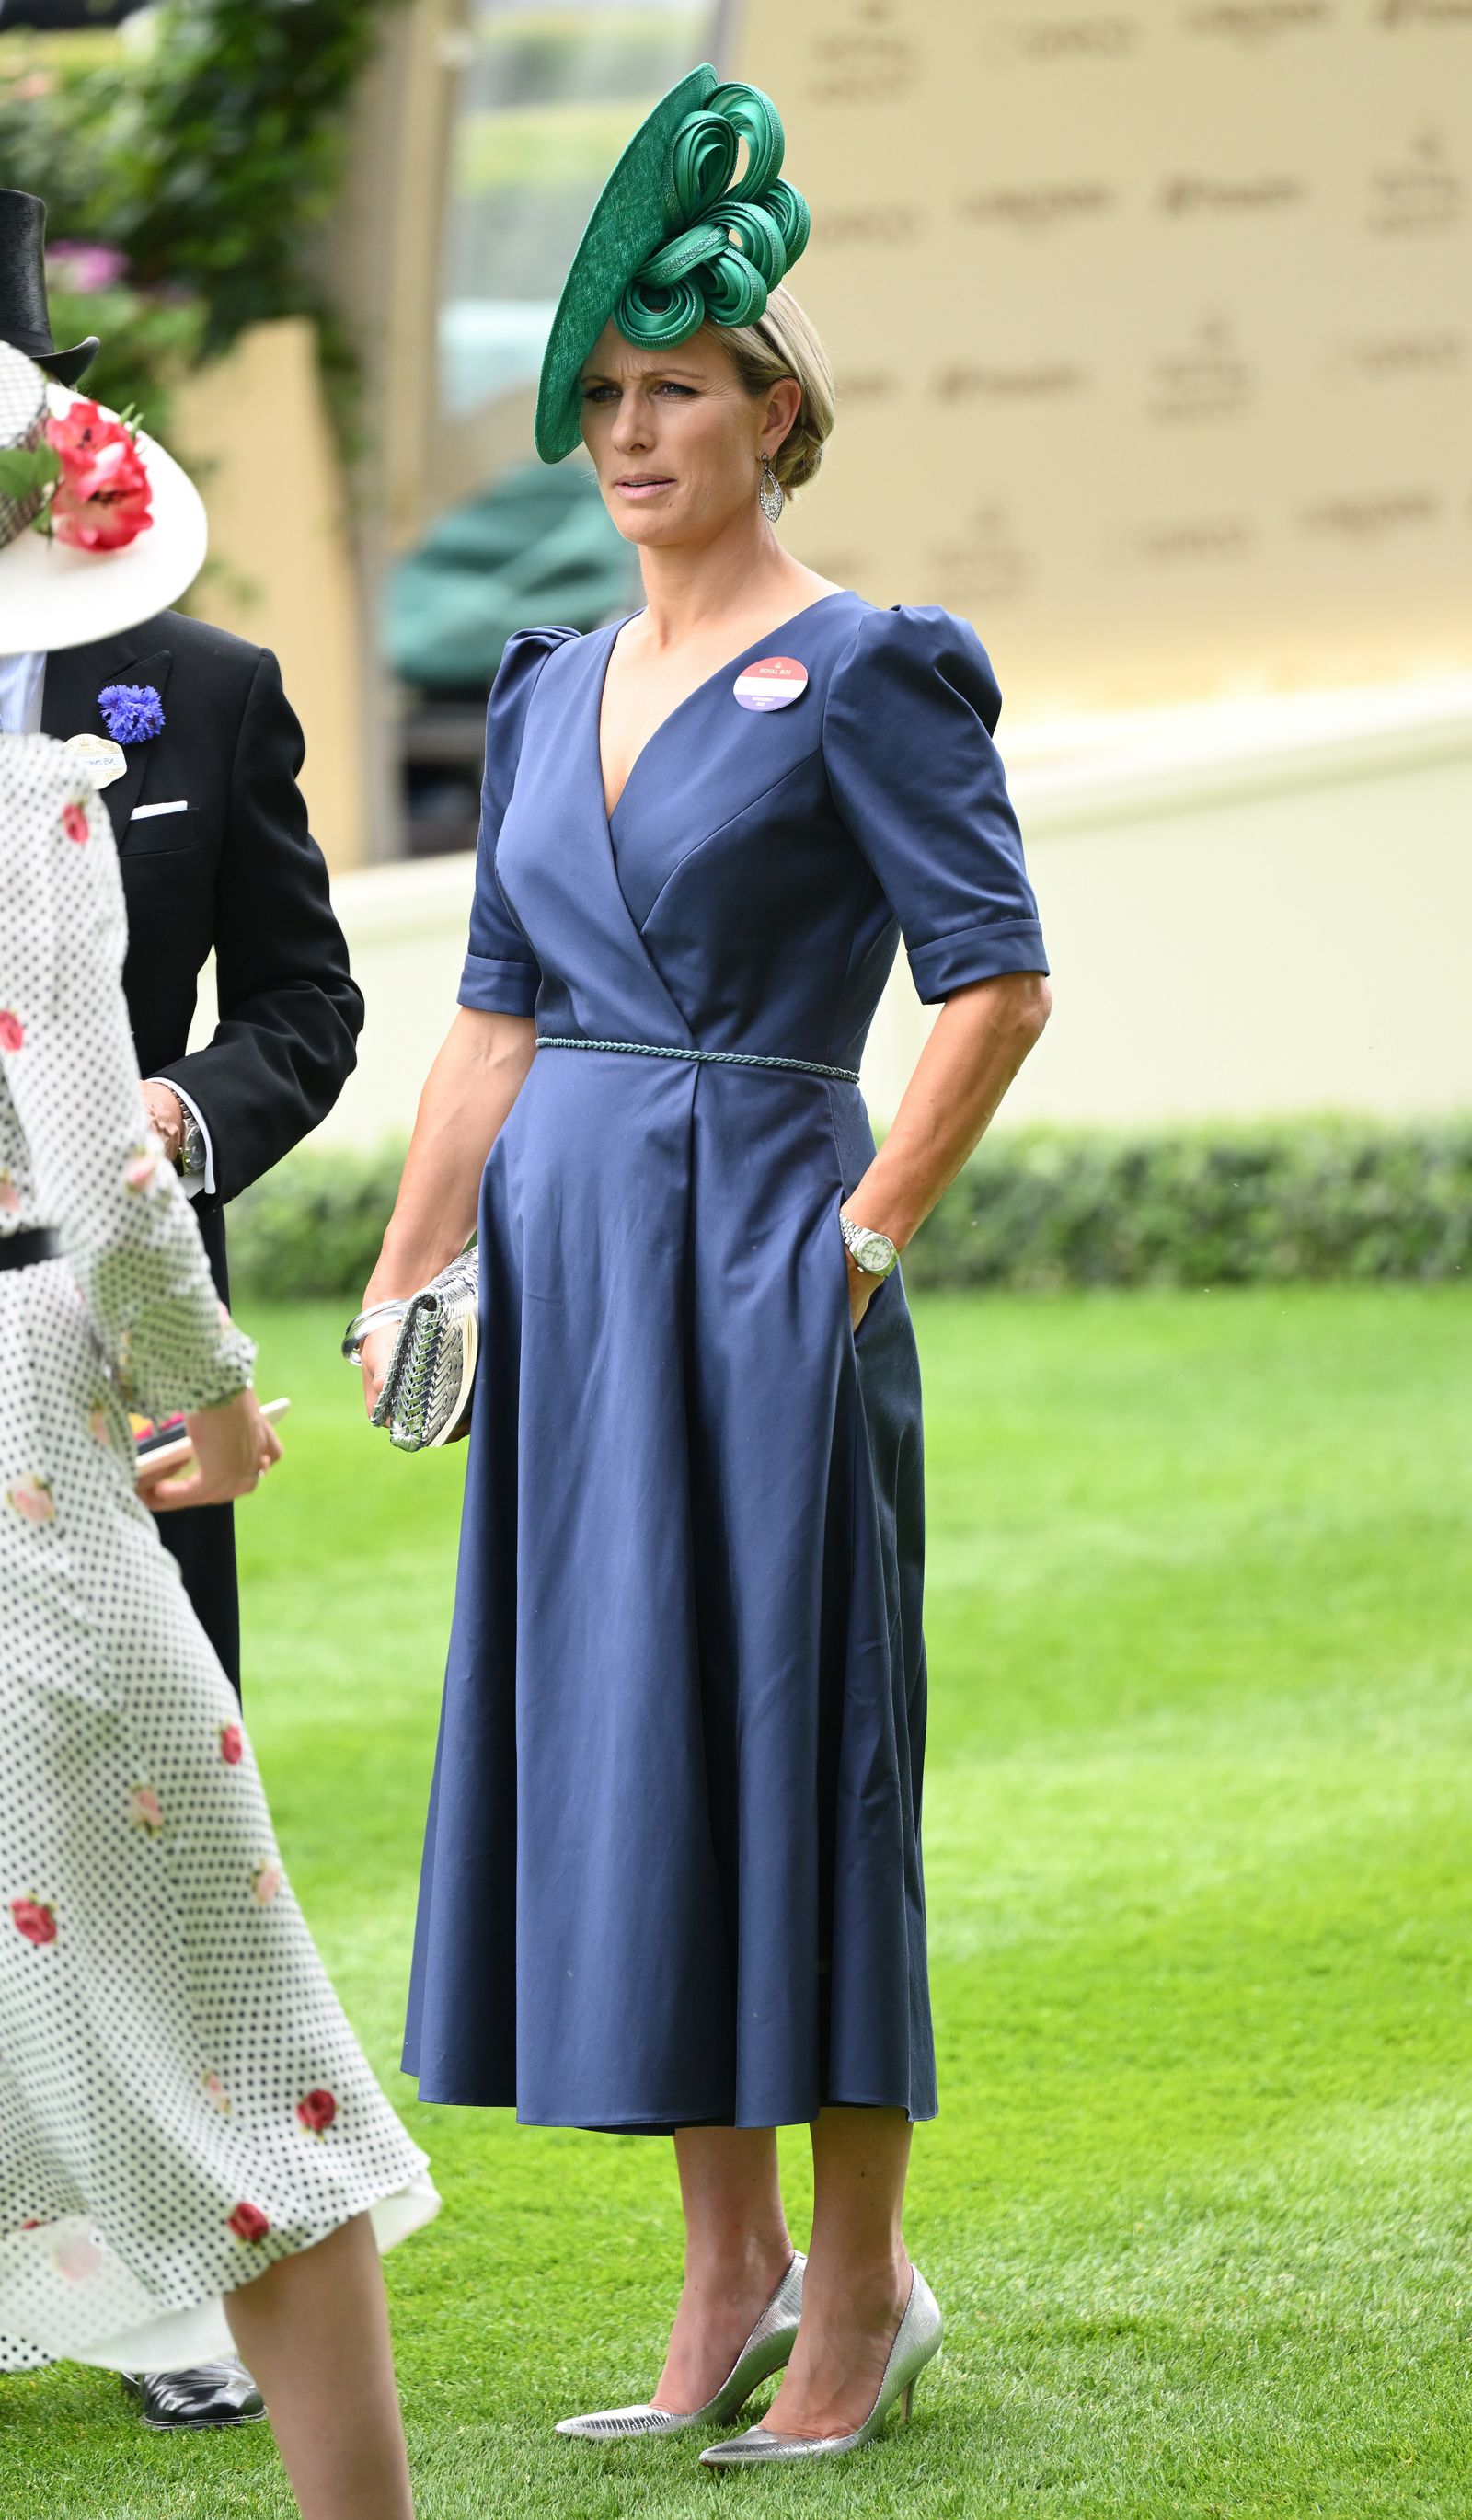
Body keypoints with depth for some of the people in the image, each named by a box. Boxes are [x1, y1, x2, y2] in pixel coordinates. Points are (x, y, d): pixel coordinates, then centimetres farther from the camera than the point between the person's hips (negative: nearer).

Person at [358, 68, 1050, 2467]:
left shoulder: (861, 672, -6)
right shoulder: (553, 689, 14)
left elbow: (999, 982, -9)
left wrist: (867, 1233, -12)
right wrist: (403, 1275, 11)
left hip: (756, 1274, -7)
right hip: (567, 1275, 7)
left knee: (781, 1745, -4)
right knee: (604, 1744, 7)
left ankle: (860, 2278, 5)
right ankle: (729, 2268, 15)